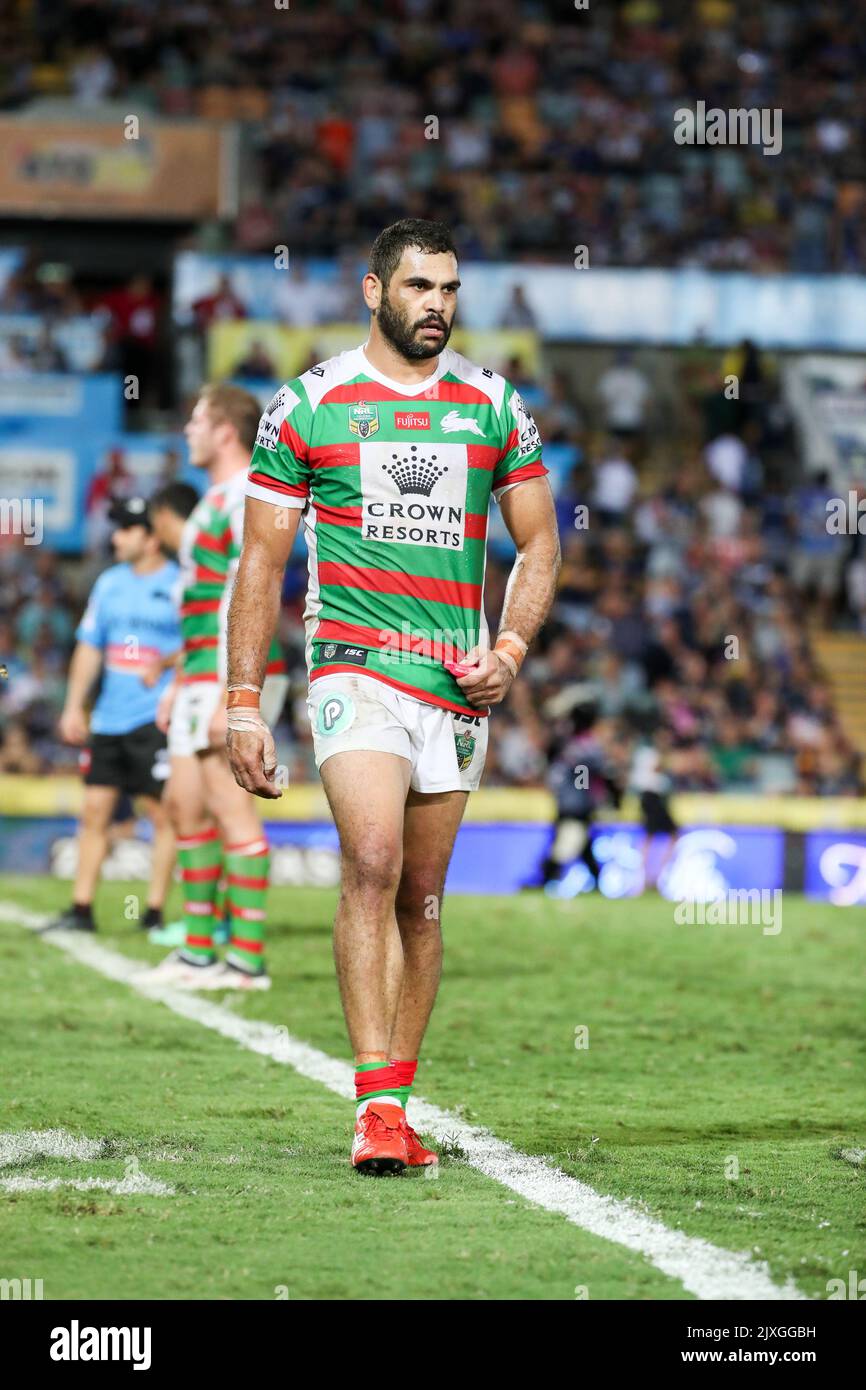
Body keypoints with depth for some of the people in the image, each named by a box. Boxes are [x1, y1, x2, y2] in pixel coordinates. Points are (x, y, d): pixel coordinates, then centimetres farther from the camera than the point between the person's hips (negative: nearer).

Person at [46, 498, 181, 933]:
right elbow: (89, 647, 17)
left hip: (157, 720, -6)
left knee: (164, 813, -6)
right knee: (94, 811, 5)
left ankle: (155, 912, -1)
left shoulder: (181, 586, -4)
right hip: (109, 718, 6)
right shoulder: (110, 583, 14)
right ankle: (81, 909, 10)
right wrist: (74, 705, 12)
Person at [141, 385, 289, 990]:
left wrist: (228, 697, -24)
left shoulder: (248, 499, -14)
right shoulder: (215, 500, 18)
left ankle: (249, 959, -6)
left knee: (233, 812, -9)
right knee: (185, 805, 12)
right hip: (202, 679, 10)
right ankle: (199, 948, 18)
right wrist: (179, 684, 26)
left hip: (237, 679, -10)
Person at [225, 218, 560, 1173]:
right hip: (355, 666, -3)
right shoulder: (308, 405, 2)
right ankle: (378, 1106, -24)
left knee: (421, 898, 8)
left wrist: (511, 648, -3)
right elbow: (261, 563, 4)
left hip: (458, 685, 4)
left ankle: (396, 1102, 17)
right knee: (372, 863, -21)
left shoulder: (495, 406, 9)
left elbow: (539, 541, 15)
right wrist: (243, 703, -1)